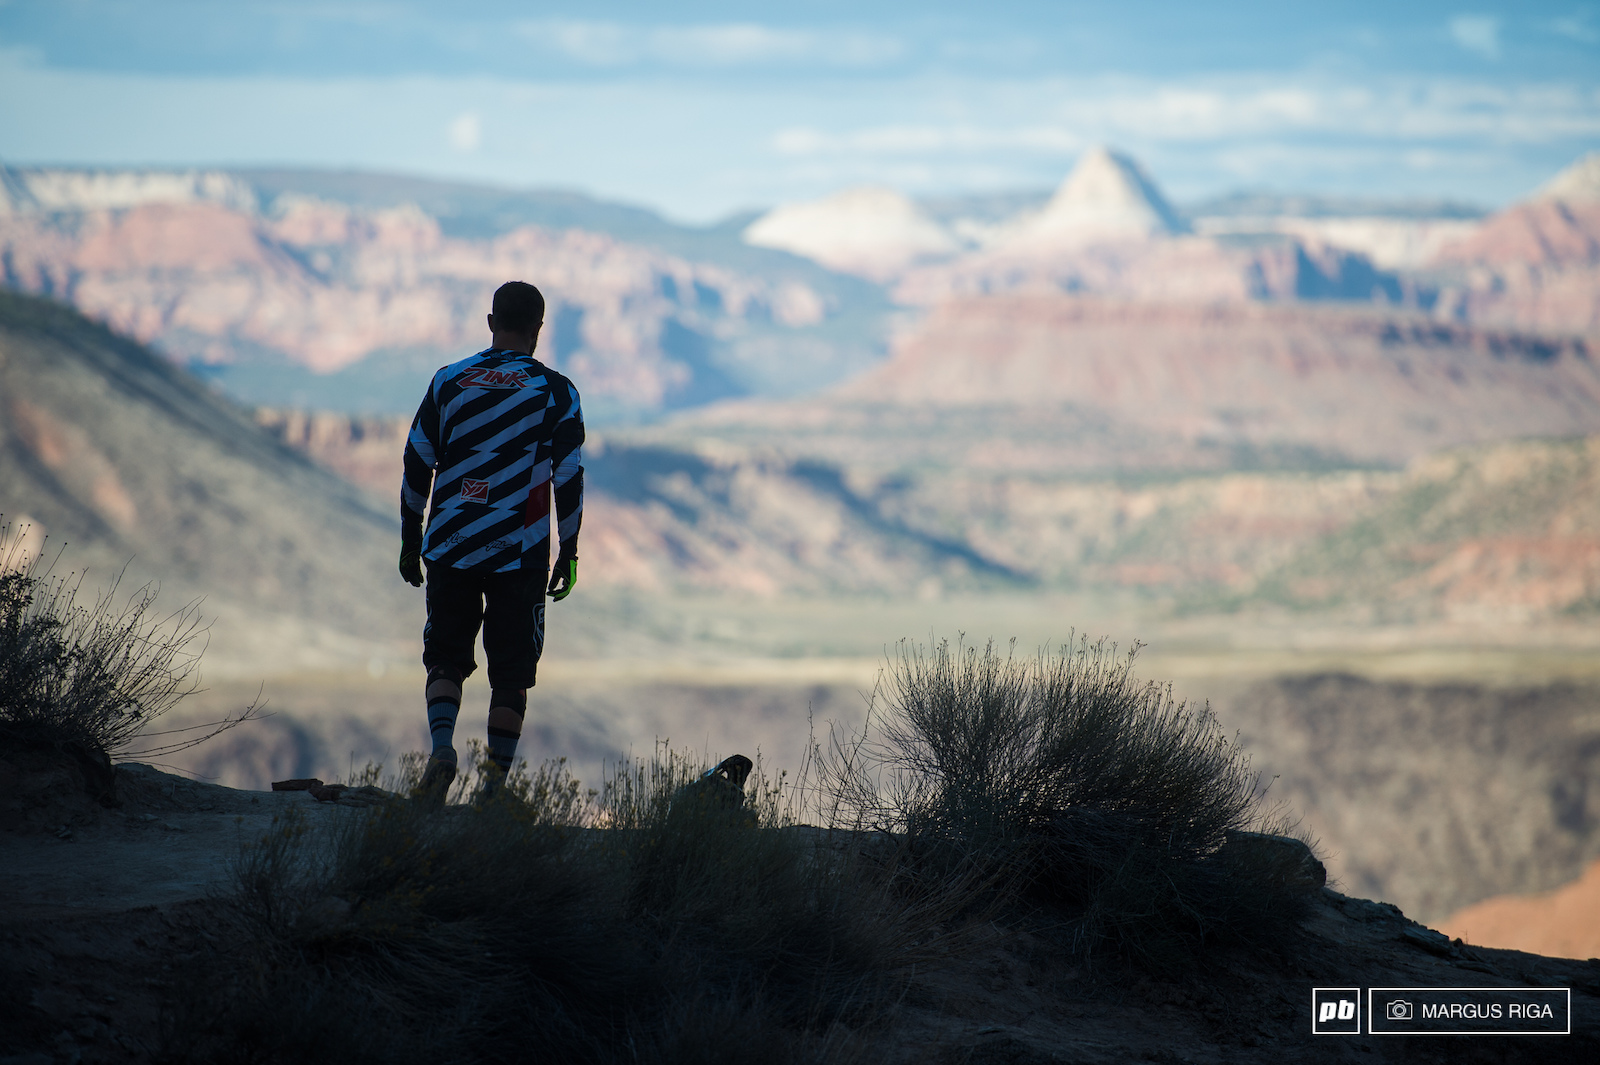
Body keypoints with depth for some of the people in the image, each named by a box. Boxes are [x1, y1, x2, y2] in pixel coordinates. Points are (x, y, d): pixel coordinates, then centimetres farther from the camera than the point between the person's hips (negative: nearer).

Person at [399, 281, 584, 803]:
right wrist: (569, 553, 8)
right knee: (511, 673, 6)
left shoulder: (449, 381, 4)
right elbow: (569, 479, -1)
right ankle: (495, 784, 3)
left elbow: (416, 466, 6)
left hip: (450, 549, 2)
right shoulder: (556, 393, -2)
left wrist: (410, 542, 15)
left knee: (446, 659, 12)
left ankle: (441, 747, -13)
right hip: (520, 557, -2)